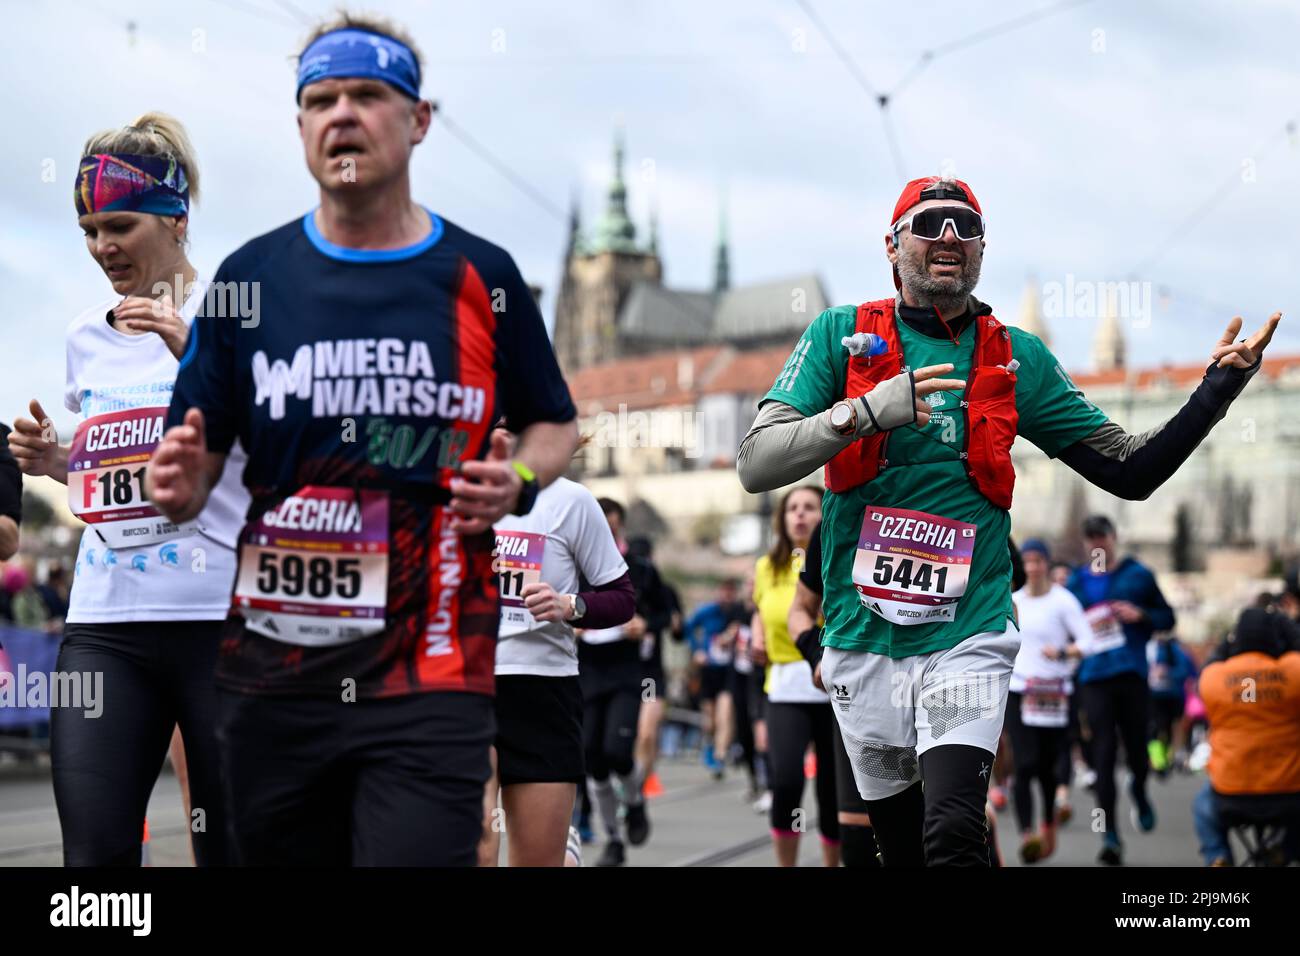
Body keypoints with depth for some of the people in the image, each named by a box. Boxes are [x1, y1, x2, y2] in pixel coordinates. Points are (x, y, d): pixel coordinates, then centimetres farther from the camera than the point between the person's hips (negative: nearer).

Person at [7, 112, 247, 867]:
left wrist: (193, 354, -18)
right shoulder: (87, 335, 15)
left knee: (232, 845, 1)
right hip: (104, 623, 5)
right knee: (94, 850, -5)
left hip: (223, 613, -5)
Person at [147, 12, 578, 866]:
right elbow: (196, 460, 8)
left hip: (431, 676, -2)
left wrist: (518, 481, -7)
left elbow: (555, 426, 15)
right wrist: (181, 487, -14)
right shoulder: (251, 276, 6)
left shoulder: (481, 276, 3)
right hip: (272, 674, 2)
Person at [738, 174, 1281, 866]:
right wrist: (869, 411, -22)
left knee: (954, 837, -20)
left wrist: (1215, 392, -3)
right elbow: (756, 465, -8)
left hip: (967, 637, 0)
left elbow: (1129, 470, 10)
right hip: (863, 641, 1)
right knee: (900, 848, 10)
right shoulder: (840, 335, 2)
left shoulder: (1017, 359, 8)